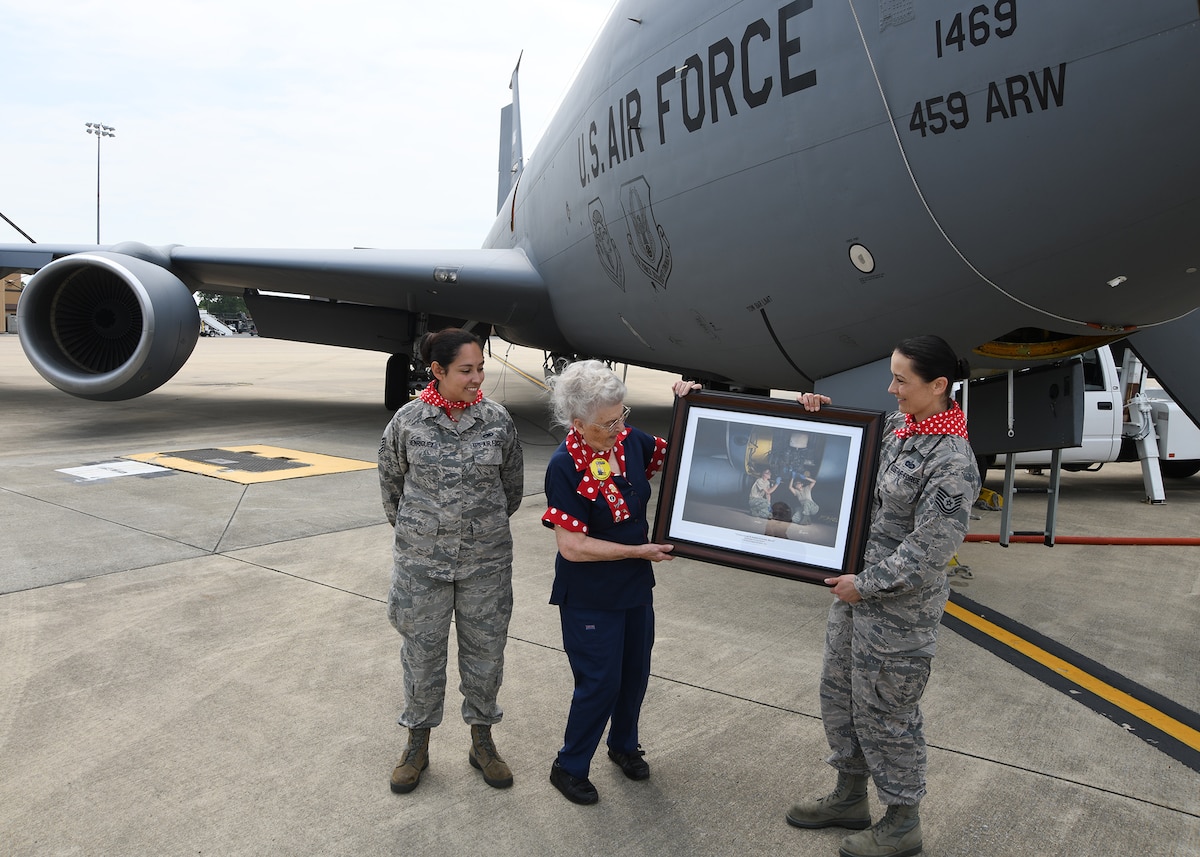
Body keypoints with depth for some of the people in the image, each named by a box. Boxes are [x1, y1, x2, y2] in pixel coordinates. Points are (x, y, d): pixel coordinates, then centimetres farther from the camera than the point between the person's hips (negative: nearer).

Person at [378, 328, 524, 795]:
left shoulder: (497, 419, -6)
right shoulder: (408, 420, -8)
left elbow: (512, 485, 9)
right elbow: (391, 480, 9)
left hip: (485, 560, 1)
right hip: (422, 560, -1)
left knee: (484, 651, 12)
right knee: (421, 652, 12)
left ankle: (482, 743, 32)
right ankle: (417, 747, 32)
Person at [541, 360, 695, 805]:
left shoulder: (631, 441, -7)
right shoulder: (565, 467, -24)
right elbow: (573, 547, -25)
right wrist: (640, 551, -19)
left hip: (636, 587, 7)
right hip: (590, 597, -6)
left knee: (635, 673, 20)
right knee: (600, 683, 3)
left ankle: (624, 744, 45)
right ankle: (569, 767, 26)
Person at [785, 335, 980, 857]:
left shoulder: (952, 462, -23)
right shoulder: (897, 426, 2)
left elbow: (928, 550, -24)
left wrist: (866, 584, -16)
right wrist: (824, 413, 5)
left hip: (900, 609, -9)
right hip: (860, 588, 9)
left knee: (886, 713, 7)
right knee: (838, 692, 21)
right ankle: (850, 799, 41)